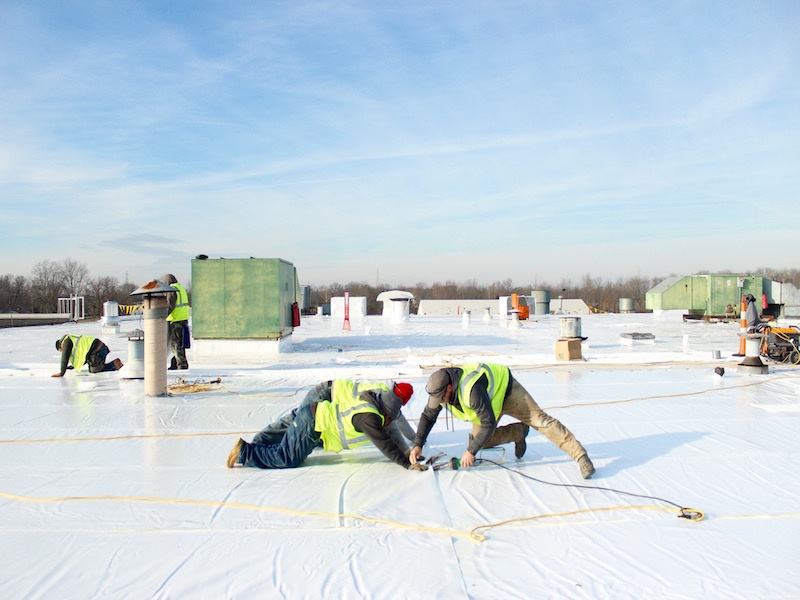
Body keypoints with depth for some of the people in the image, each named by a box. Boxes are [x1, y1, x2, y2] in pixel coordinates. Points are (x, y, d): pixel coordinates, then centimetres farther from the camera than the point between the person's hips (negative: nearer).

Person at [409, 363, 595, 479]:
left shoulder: (470, 391, -43)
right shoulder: (439, 389, -20)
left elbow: (489, 423, -38)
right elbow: (428, 416, -6)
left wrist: (471, 451, -34)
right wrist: (418, 445, -14)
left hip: (506, 390, -7)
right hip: (488, 399, 8)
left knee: (539, 420, -17)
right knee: (481, 441, -6)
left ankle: (580, 456, -13)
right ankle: (518, 433, 15)